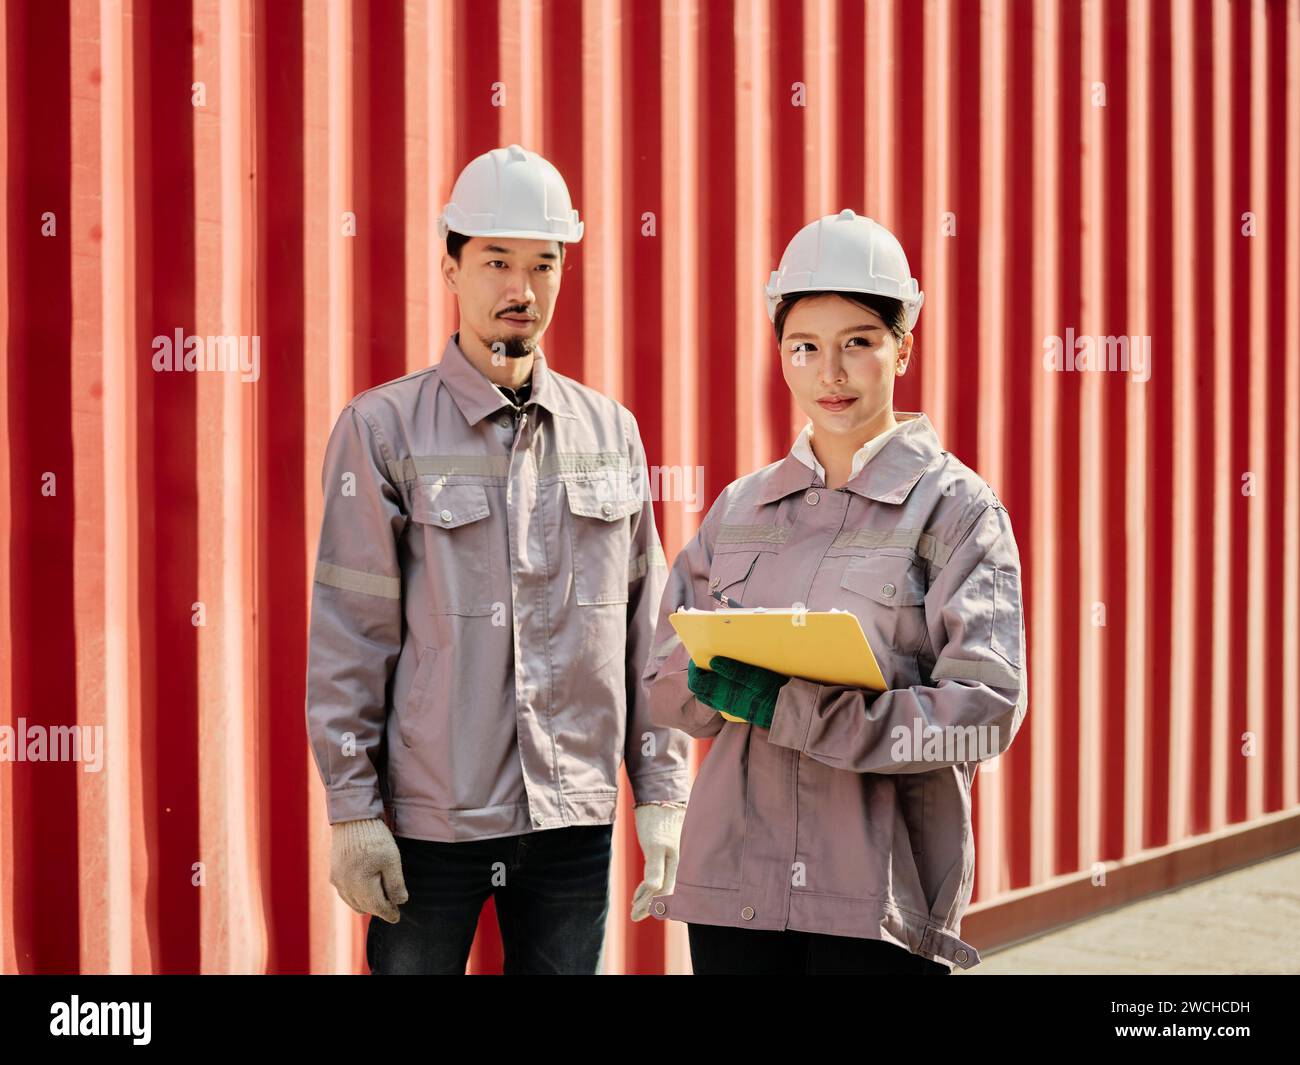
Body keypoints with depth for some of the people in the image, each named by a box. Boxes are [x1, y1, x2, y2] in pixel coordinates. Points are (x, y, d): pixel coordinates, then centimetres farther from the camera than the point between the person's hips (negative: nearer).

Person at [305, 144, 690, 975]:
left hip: (574, 819, 3)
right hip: (428, 821, -3)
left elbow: (647, 626, 11)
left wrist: (663, 790, 7)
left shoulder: (612, 431, 8)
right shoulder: (384, 428, -3)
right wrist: (352, 808, -8)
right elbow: (347, 635, -4)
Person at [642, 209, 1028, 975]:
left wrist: (787, 709, -19)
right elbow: (666, 685, 13)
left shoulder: (957, 508, -2)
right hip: (732, 880, 4)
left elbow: (987, 709, -12)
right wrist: (712, 678, -12)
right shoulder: (742, 508, 12)